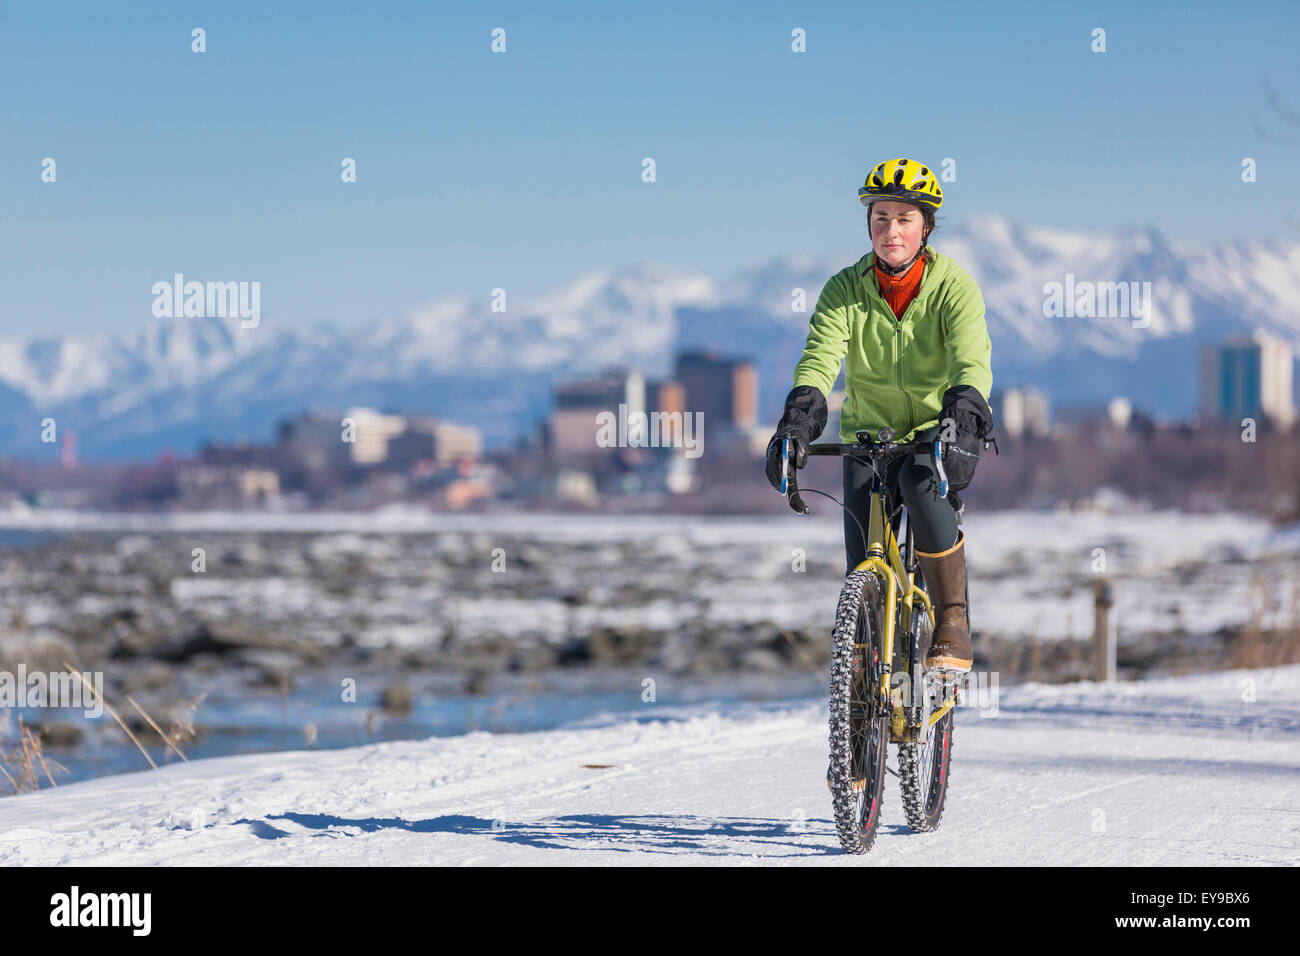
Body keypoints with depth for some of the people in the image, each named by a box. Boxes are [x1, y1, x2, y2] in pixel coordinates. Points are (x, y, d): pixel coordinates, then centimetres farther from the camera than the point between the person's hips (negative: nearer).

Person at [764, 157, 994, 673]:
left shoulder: (953, 286, -13)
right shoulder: (844, 290, -9)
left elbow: (972, 359, -29)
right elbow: (820, 356, -24)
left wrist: (964, 415, -50)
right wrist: (798, 417, -44)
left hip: (938, 433, -2)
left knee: (921, 480, -36)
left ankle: (953, 622, -24)